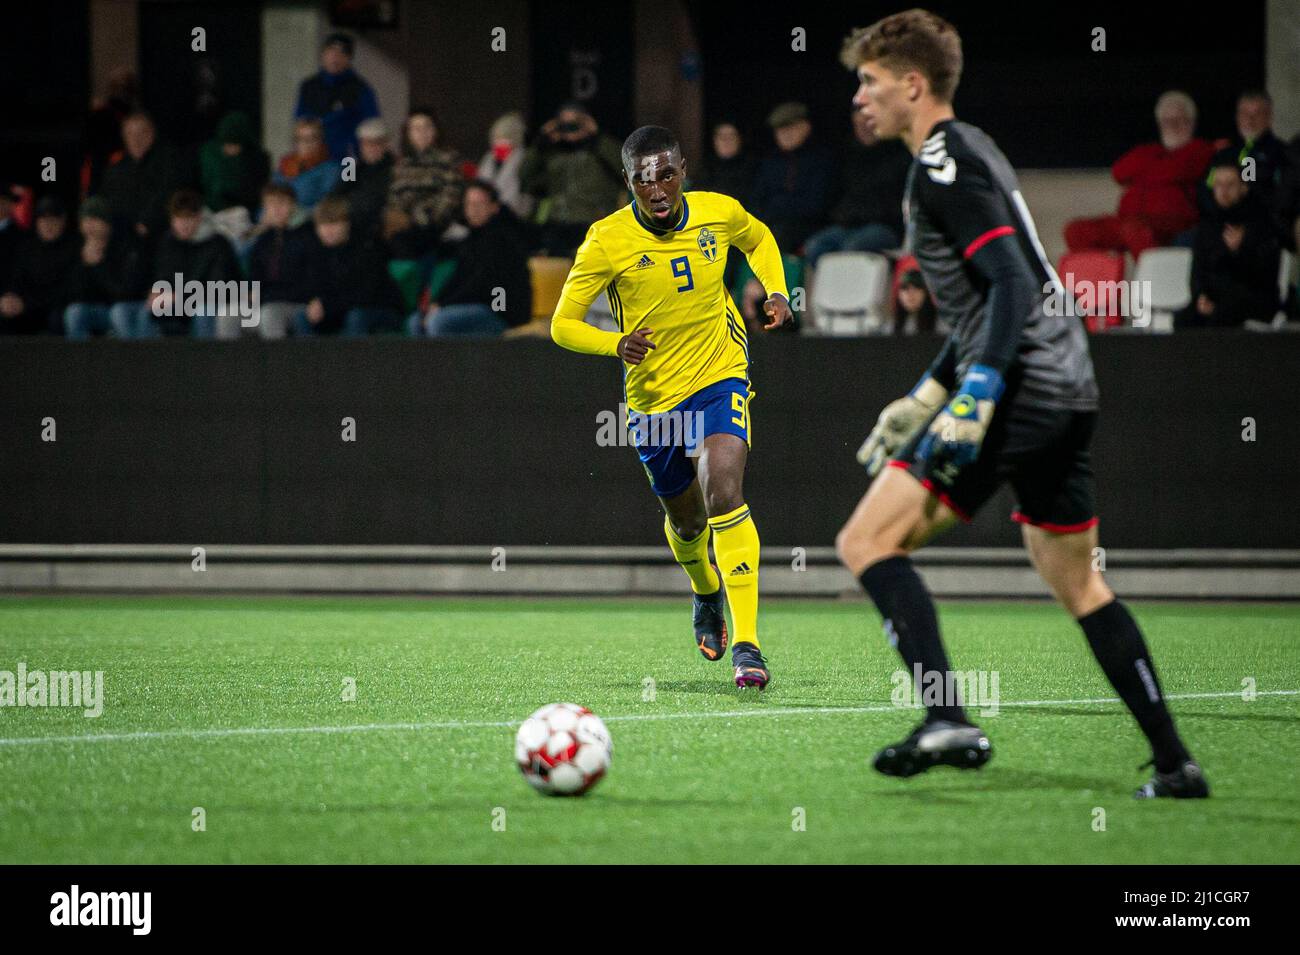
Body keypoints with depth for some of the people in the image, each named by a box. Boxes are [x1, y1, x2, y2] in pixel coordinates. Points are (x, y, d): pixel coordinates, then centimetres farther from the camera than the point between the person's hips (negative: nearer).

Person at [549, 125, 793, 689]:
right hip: (652, 396, 1)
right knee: (686, 519, 17)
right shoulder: (607, 240, -16)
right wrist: (615, 344, -31)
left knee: (724, 496, -24)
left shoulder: (719, 213, -9)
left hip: (720, 378, -1)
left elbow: (759, 239, 16)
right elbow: (562, 325, -12)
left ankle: (746, 646, -24)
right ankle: (706, 594, 54)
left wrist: (776, 292, -2)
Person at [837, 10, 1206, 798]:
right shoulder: (968, 152, 21)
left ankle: (949, 722, -22)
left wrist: (973, 399, -26)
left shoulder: (944, 164, -9)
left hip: (1021, 391, -10)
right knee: (1079, 586, 17)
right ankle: (1175, 764, 15)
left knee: (868, 541, -9)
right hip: (1066, 389, 10)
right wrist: (924, 397, 29)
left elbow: (1013, 284, -20)